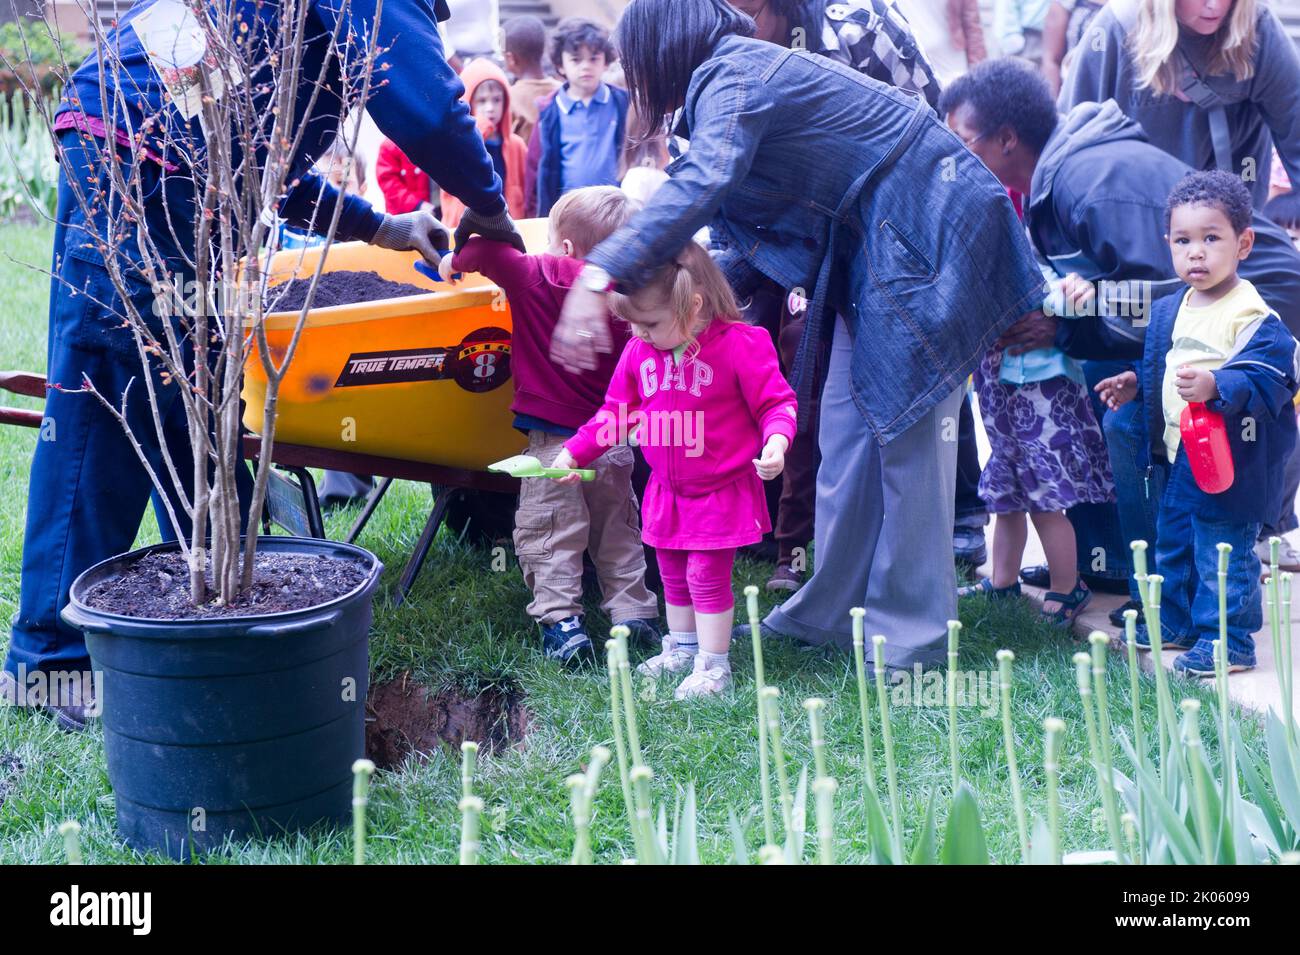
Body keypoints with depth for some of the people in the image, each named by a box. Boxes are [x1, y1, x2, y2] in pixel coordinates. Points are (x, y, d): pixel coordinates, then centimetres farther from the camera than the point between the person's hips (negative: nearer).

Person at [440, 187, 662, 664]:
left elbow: (489, 249, -11)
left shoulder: (540, 276, -11)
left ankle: (562, 622, -2)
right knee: (617, 532, 18)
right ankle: (633, 611, 20)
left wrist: (456, 260, 8)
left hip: (554, 437, -5)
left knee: (549, 535, 3)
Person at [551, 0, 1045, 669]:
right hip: (867, 250, 10)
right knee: (847, 433, 9)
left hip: (924, 231, -10)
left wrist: (601, 275, -44)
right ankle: (831, 612, 17)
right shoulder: (748, 75, 14)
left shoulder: (733, 75, -15)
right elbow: (756, 238, 15)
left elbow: (702, 185, -35)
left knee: (905, 431, -7)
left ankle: (912, 636, 0)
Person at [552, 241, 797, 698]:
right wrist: (574, 451, 4)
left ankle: (713, 665, 12)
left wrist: (776, 441, -33)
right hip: (666, 490, 6)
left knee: (708, 575, -2)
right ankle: (682, 648, 37)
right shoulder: (639, 350, -3)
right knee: (673, 575, 18)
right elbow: (616, 411, 8)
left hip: (723, 490, -6)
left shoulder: (740, 345, -20)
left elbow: (776, 402, -14)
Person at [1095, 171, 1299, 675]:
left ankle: (1227, 639, 12)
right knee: (1173, 543, 21)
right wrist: (1136, 383, 12)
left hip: (1229, 458, -9)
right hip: (1179, 454, 9)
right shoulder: (1170, 309, 9)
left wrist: (1216, 387, -39)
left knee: (1223, 552, -1)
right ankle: (1175, 622, 37)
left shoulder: (1252, 316, -18)